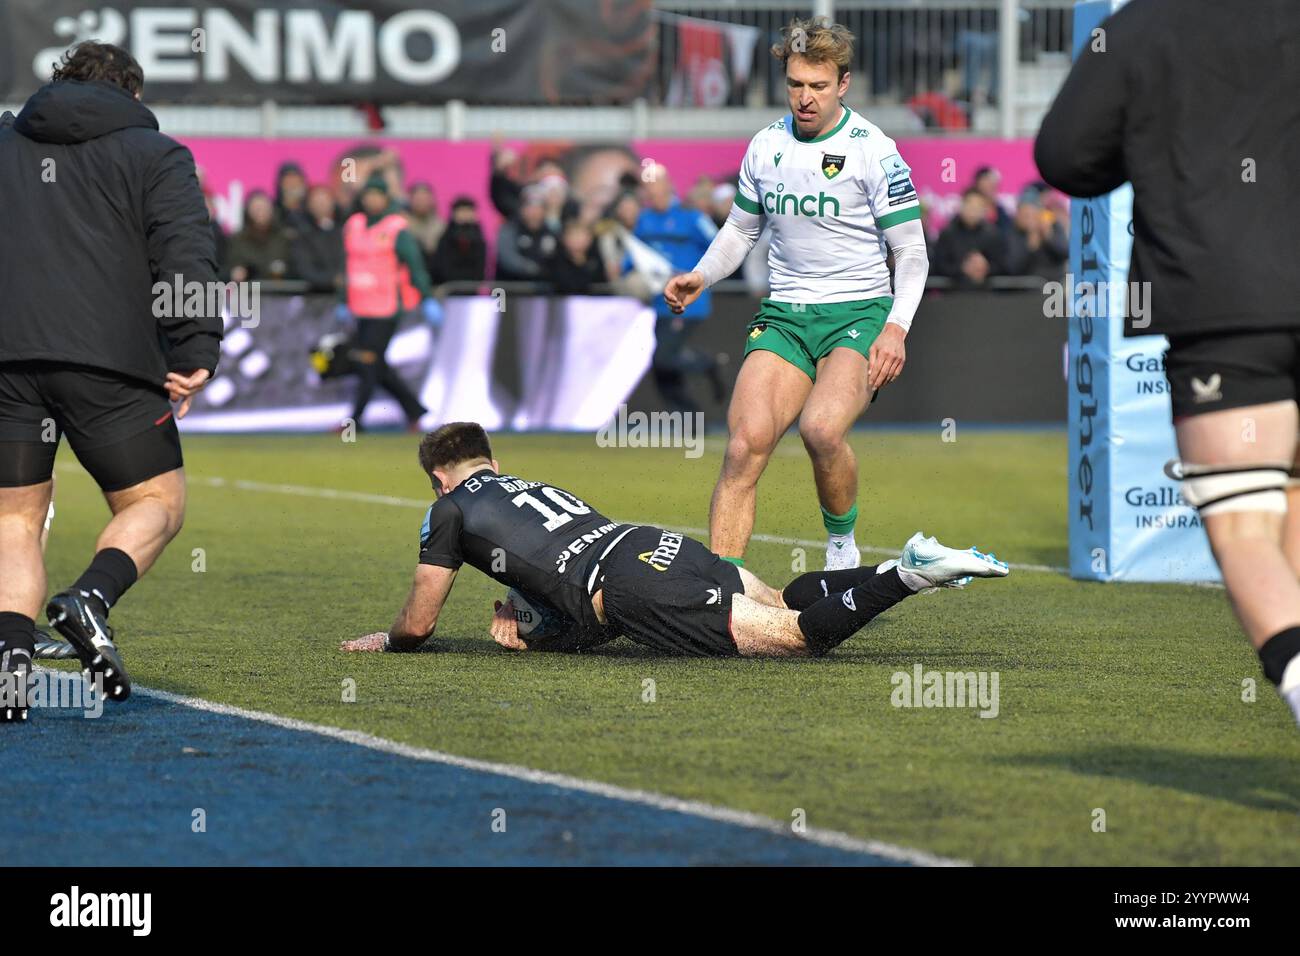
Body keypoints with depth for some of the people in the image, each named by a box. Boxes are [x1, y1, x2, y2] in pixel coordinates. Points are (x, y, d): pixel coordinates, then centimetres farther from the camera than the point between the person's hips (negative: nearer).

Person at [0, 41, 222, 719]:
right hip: (108, 359, -3)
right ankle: (92, 596, -17)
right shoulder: (154, 154, 10)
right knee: (155, 501, 10)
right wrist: (196, 351, -10)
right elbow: (186, 254, -4)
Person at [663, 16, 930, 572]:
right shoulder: (766, 146, 9)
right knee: (747, 442, -18)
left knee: (821, 428, -30)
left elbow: (911, 251, -4)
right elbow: (741, 229, 24)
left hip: (858, 315, -4)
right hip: (783, 316, 4)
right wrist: (700, 277, 6)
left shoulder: (872, 149, -6)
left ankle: (842, 547, -5)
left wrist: (896, 328, -18)